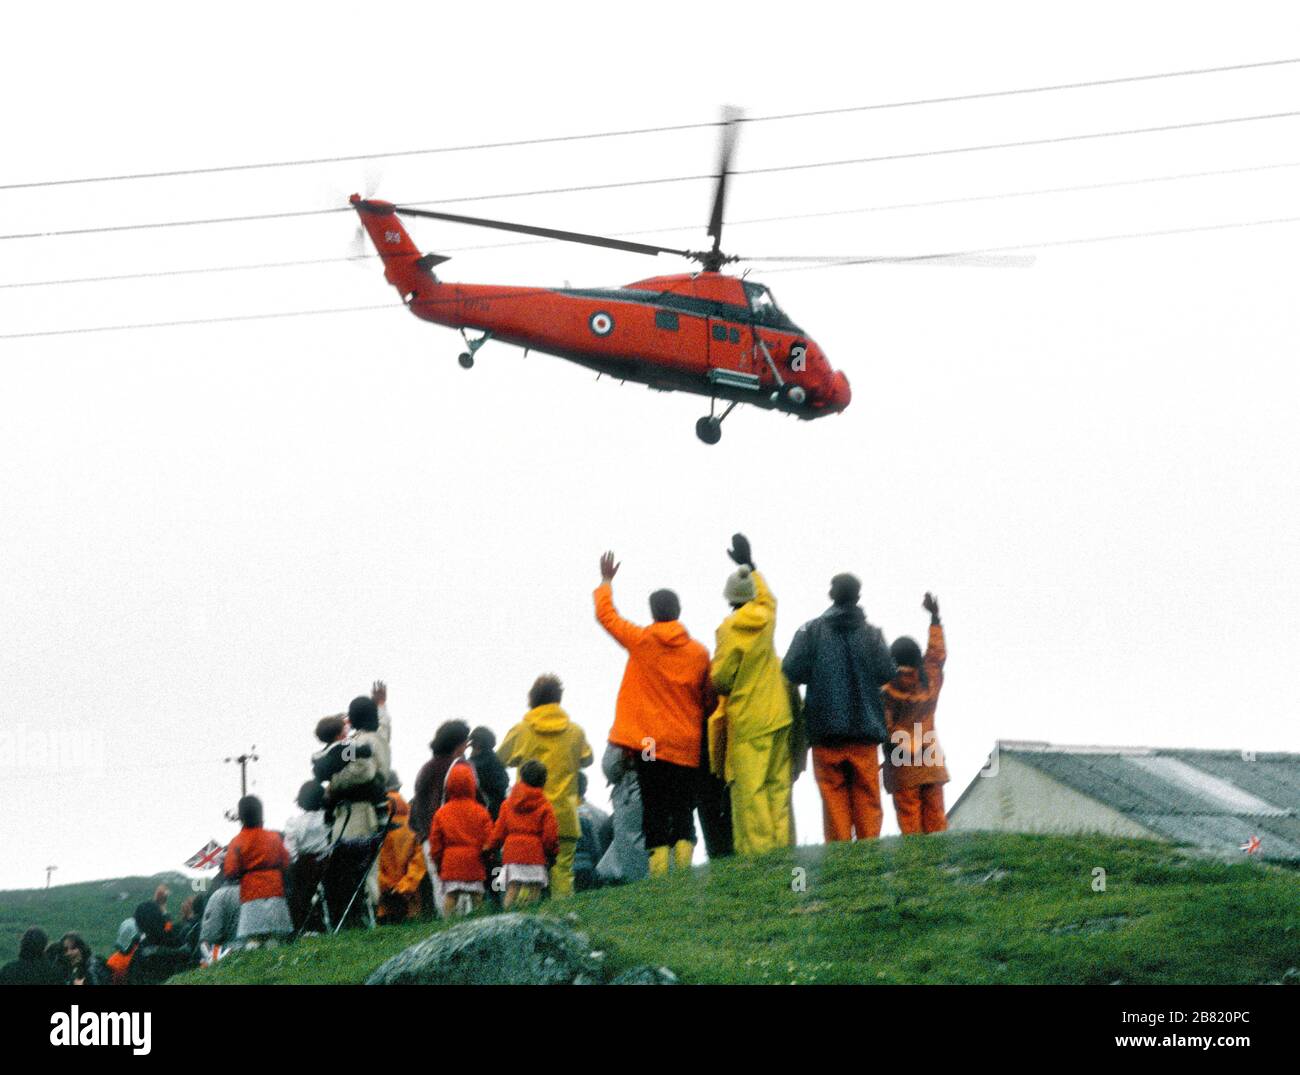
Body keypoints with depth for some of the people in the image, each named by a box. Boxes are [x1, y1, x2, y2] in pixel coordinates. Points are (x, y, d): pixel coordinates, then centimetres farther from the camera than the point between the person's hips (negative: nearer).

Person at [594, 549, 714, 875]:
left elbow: (605, 614, 12)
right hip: (686, 747, 1)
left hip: (649, 743, -1)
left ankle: (659, 870, -9)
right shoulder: (698, 652, 2)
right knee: (683, 810, 7)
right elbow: (710, 700, 8)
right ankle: (683, 861, -8)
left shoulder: (641, 641, -2)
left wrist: (606, 582, 26)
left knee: (654, 809, 0)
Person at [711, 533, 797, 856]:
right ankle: (781, 842, 6)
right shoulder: (766, 618, 5)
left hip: (747, 720, -6)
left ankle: (758, 848, -11)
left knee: (749, 788, -6)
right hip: (778, 714, 6)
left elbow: (720, 678, -11)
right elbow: (768, 597, 30)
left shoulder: (730, 630, -12)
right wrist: (749, 565, 38)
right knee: (778, 784, 9)